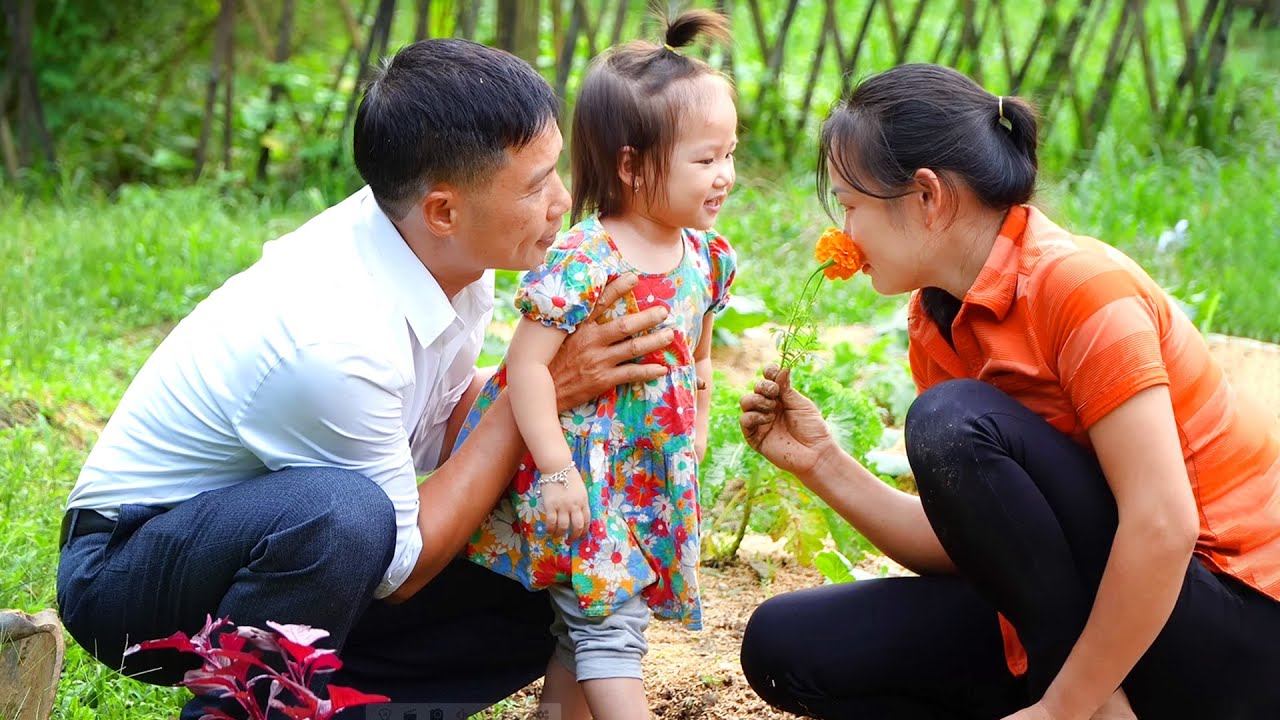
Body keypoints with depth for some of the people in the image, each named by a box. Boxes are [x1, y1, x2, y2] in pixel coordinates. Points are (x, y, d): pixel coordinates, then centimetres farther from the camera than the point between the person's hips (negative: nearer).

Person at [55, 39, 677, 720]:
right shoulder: (331, 340, -32)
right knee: (345, 515, -37)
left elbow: (436, 434, 3)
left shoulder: (446, 253, -10)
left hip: (276, 540, 8)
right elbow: (401, 567, -20)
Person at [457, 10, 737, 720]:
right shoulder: (582, 260, -22)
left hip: (655, 472, 7)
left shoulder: (704, 256, 2)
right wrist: (557, 471, -24)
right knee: (609, 617, -7)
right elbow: (527, 364, -22)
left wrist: (694, 438, 18)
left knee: (587, 614, 16)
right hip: (585, 468, -7)